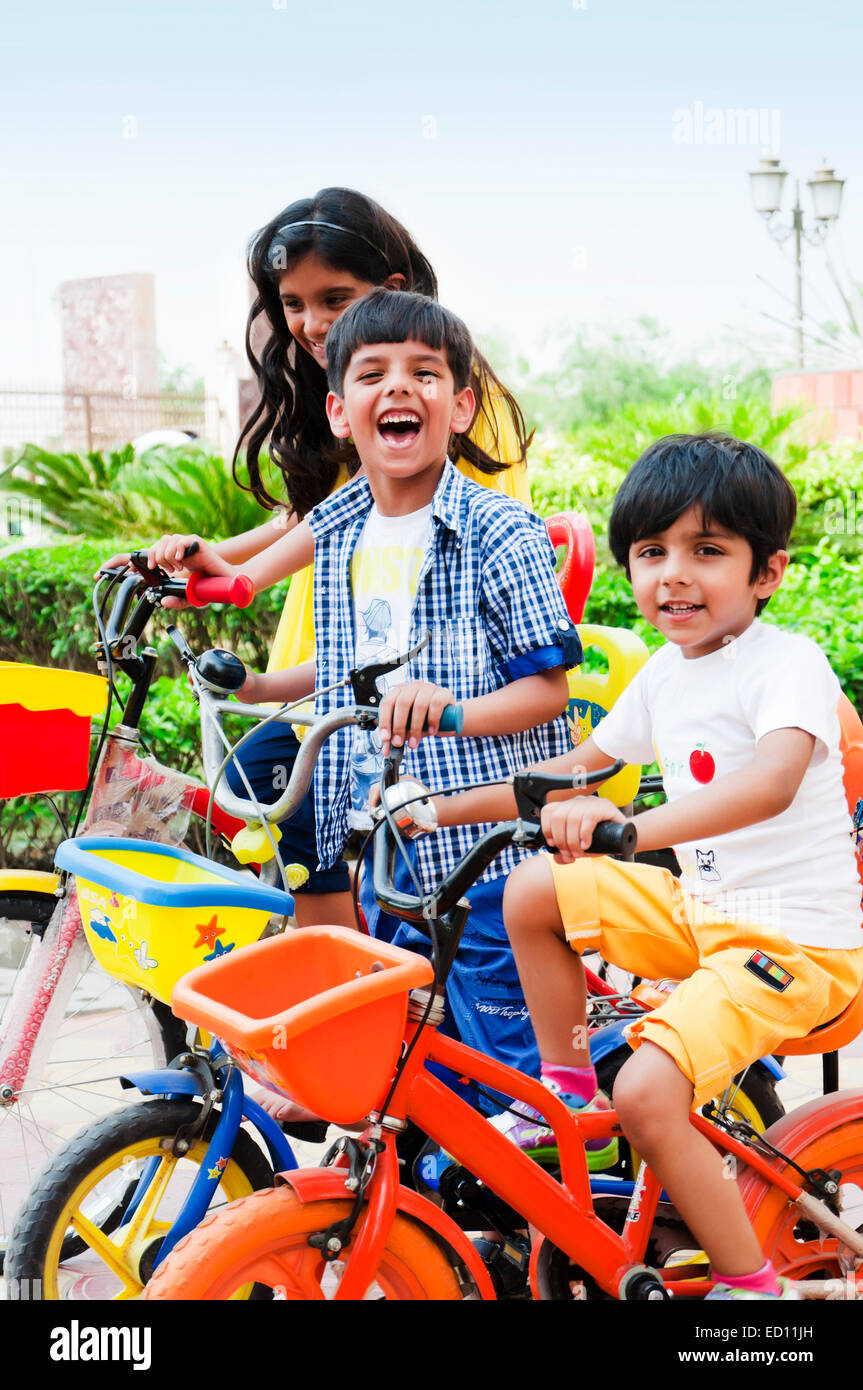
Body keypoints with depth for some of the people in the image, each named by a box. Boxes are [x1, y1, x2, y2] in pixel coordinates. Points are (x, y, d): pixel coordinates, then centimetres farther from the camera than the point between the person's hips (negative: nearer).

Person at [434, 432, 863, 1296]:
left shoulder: (787, 665, -18)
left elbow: (768, 785, -39)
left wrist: (629, 827, -52)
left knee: (646, 1094, -23)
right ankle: (566, 1092, 18)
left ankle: (751, 1286, -4)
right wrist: (439, 808, 14)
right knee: (533, 892, 2)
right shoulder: (666, 673, 7)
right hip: (702, 907, 8)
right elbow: (574, 771, 18)